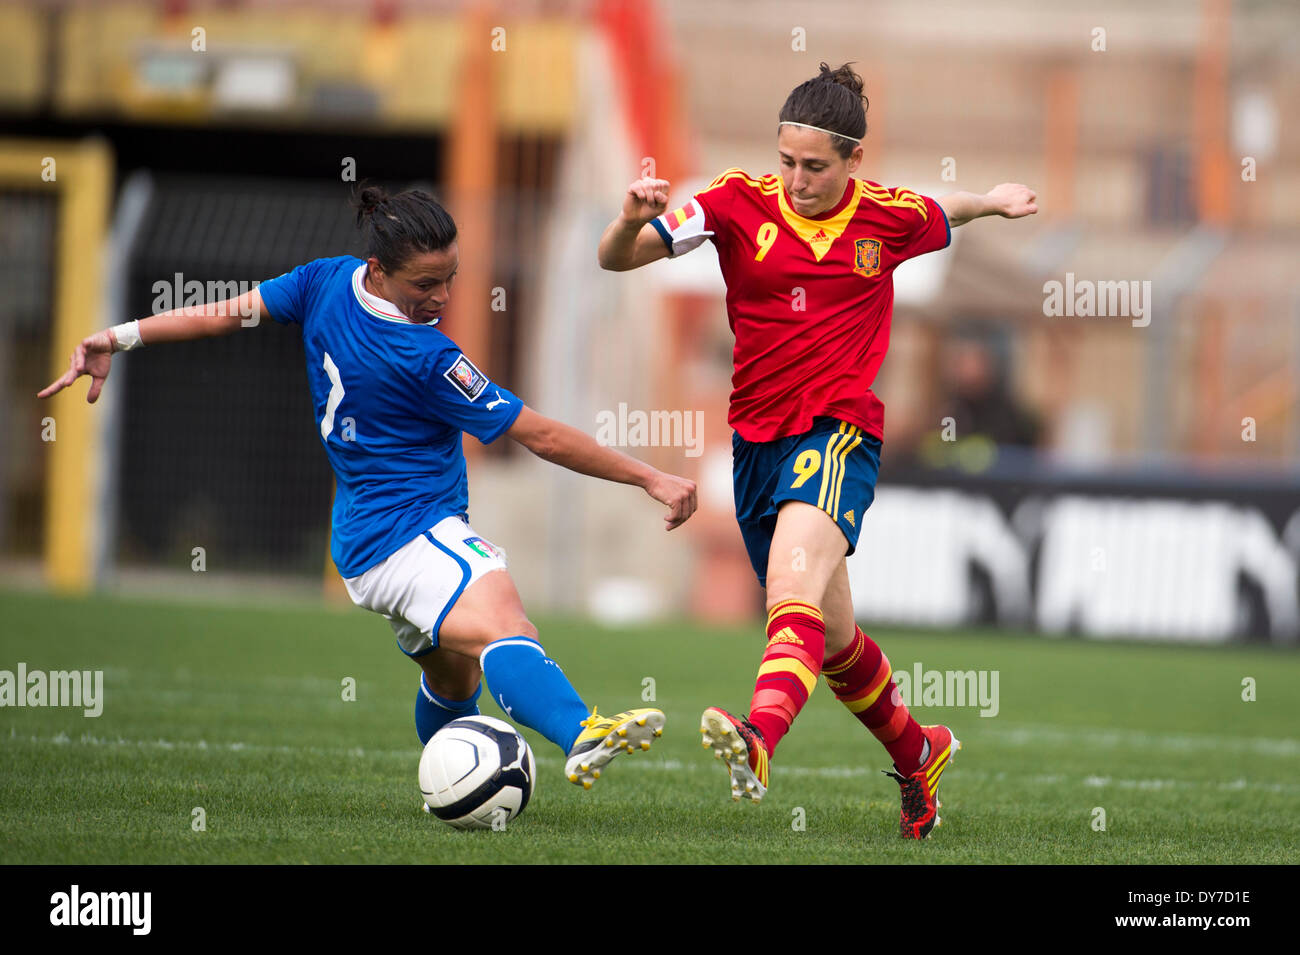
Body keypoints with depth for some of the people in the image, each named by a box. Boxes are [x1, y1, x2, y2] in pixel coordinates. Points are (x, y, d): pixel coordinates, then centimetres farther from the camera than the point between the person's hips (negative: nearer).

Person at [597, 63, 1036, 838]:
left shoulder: (888, 216, 1)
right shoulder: (741, 202, -1)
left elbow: (941, 220, 28)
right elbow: (617, 258, -8)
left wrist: (992, 202, 17)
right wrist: (632, 220, -25)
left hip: (839, 432, -4)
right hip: (758, 438, 4)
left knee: (795, 582, -32)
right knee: (833, 637, 16)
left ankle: (759, 742, -55)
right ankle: (918, 753, 41)